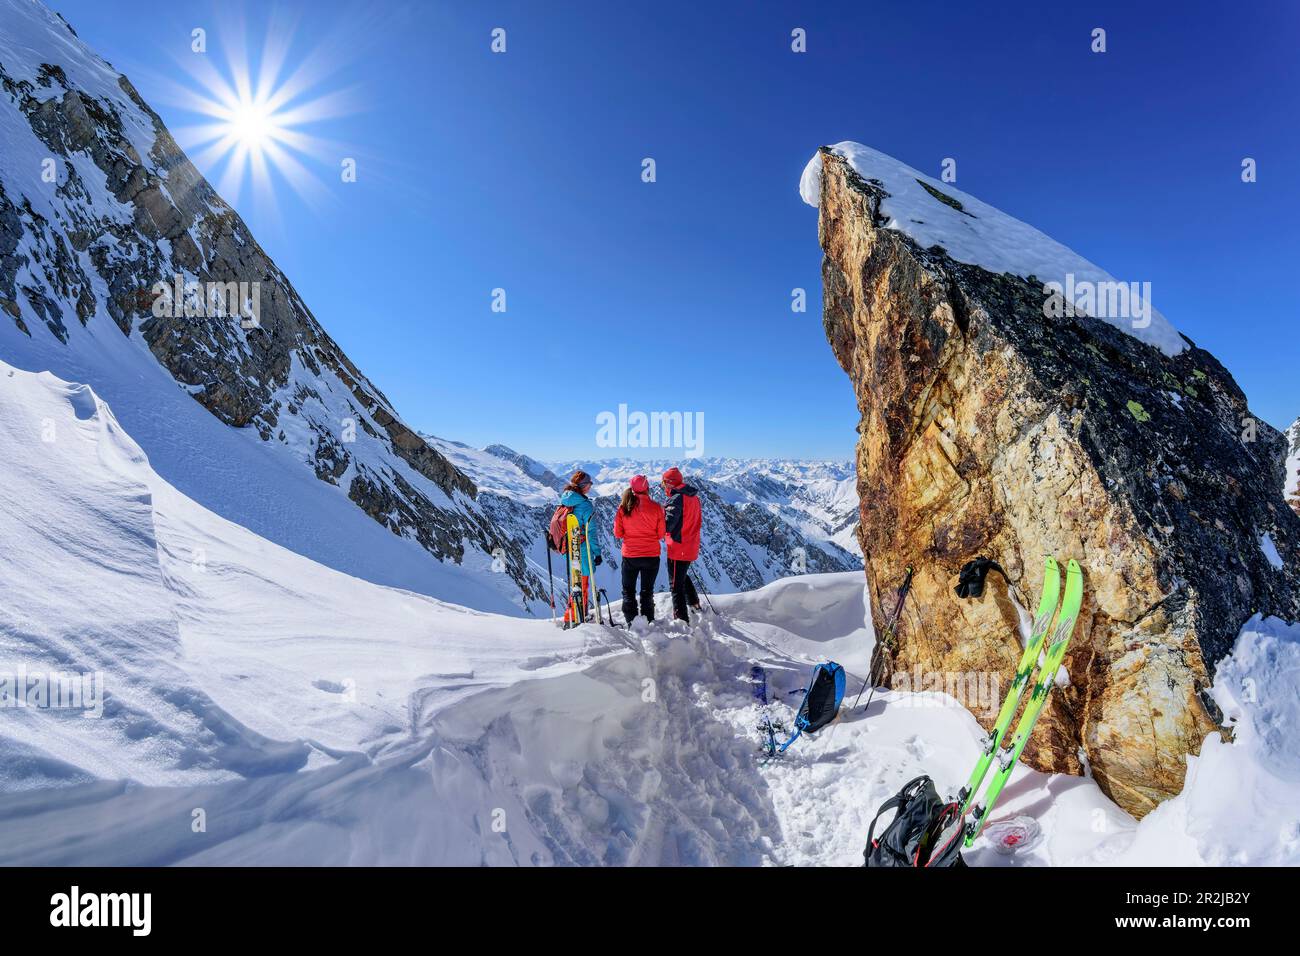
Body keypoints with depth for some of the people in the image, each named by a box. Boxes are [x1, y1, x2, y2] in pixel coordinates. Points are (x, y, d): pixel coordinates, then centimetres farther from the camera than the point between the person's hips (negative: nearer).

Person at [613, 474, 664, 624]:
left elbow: (618, 533, -4)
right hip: (651, 556, 0)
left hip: (629, 555, 0)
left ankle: (631, 623, 14)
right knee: (647, 591, 14)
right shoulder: (655, 507, -11)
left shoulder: (623, 507, -9)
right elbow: (661, 534, -5)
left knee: (628, 591, 15)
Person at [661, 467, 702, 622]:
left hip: (678, 549, -8)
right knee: (683, 576, 28)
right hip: (691, 548, 8)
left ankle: (681, 619, 2)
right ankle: (695, 605, 34)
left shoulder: (676, 499, -18)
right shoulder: (693, 497, 9)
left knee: (676, 585, 0)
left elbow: (667, 525, -23)